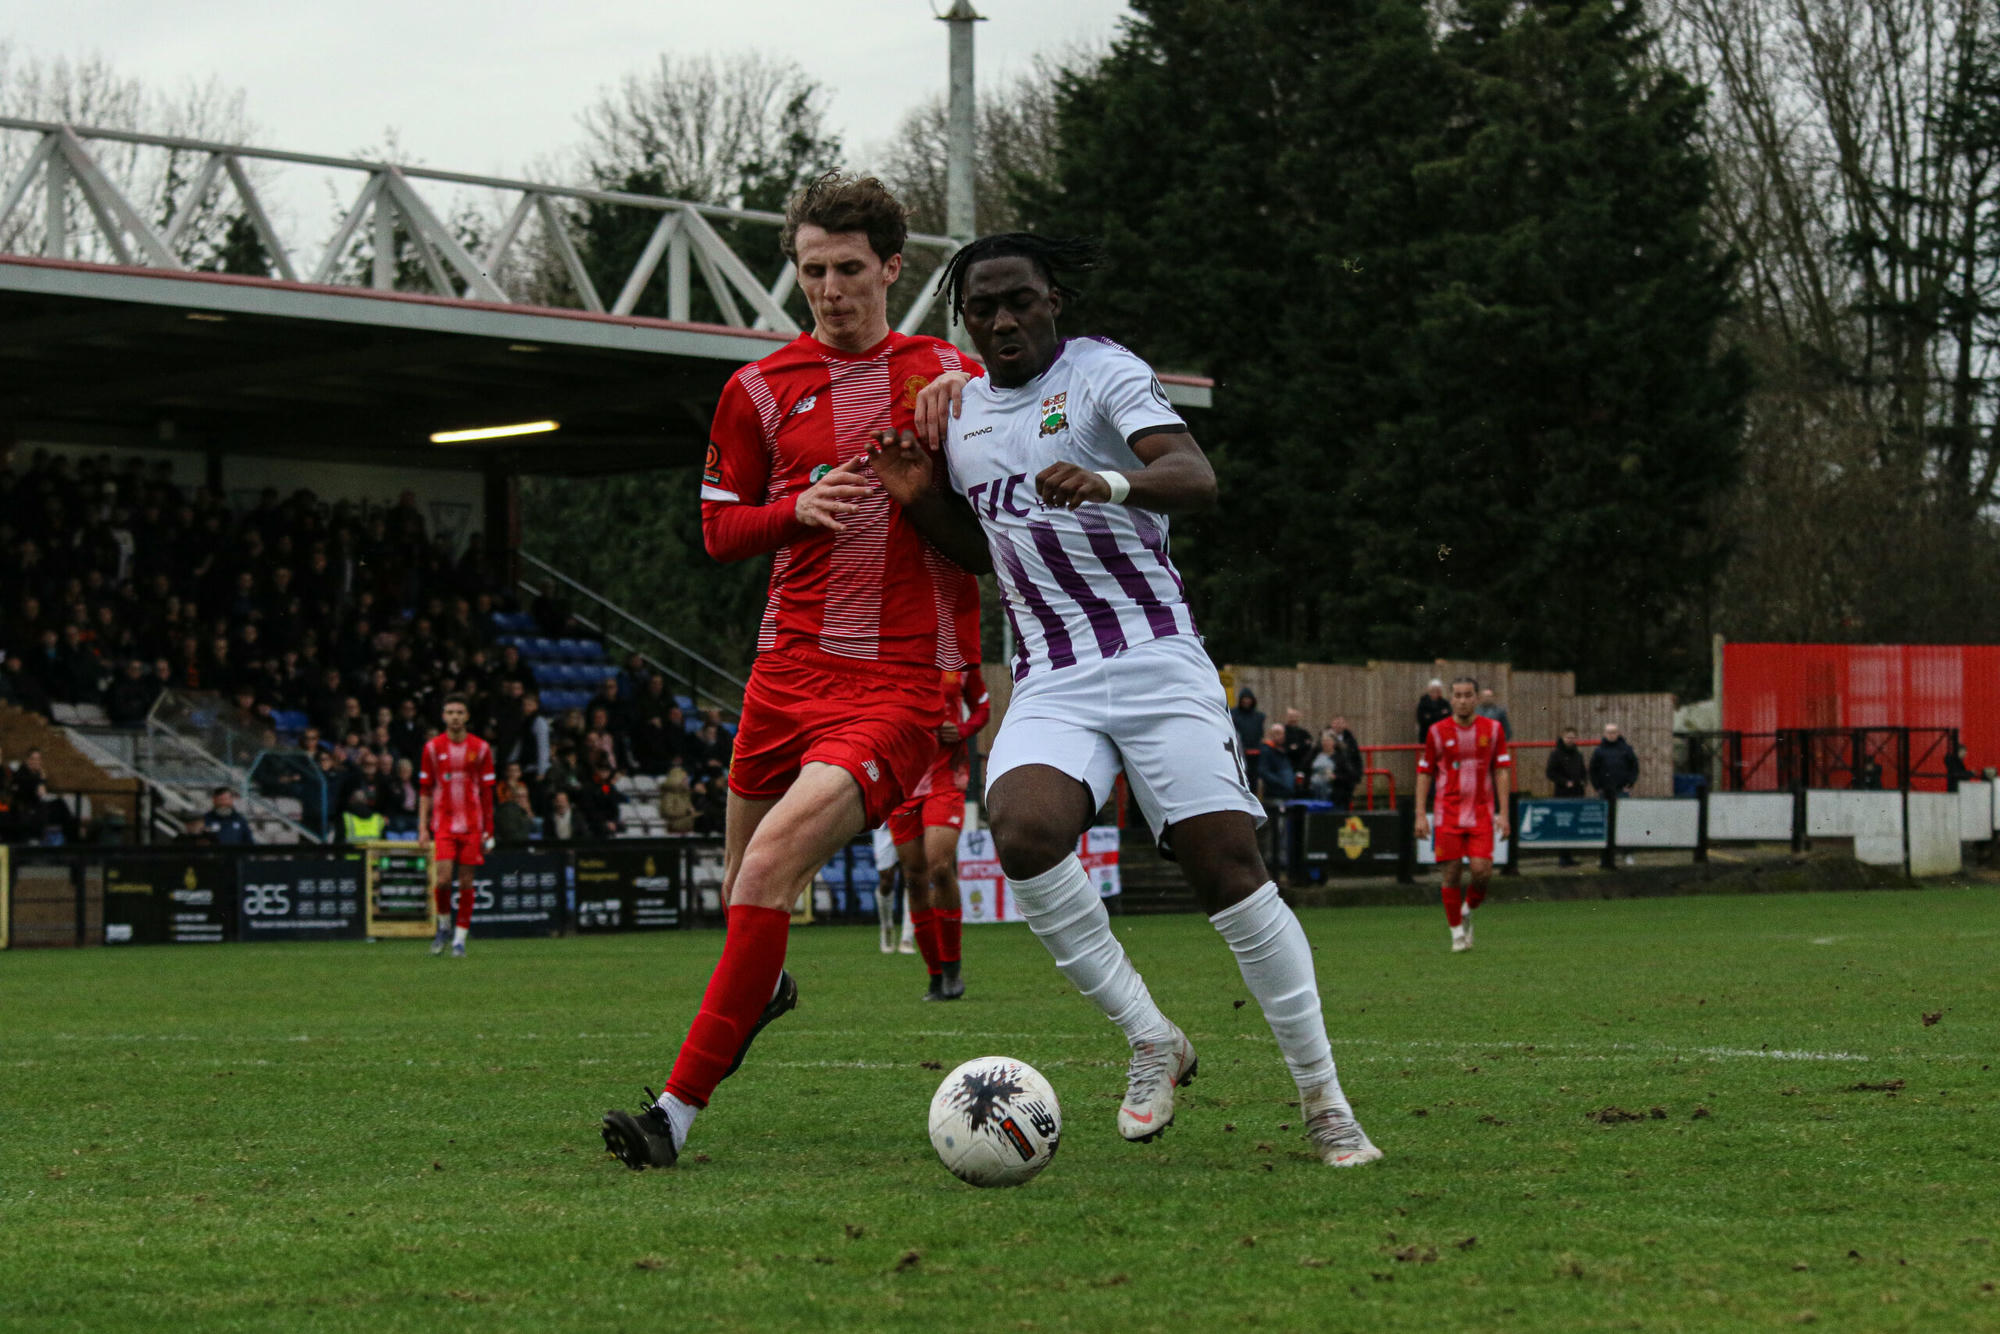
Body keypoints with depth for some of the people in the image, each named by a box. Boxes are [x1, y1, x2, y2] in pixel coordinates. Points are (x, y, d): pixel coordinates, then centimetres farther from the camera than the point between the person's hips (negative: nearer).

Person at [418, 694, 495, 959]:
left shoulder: (480, 748, 3)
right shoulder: (433, 747, 4)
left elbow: (487, 792, 6)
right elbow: (425, 791, 8)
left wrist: (488, 830, 1)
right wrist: (423, 827, 0)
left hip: (471, 825, 0)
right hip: (443, 825, 0)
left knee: (466, 882, 0)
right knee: (442, 880, -13)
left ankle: (460, 938, 8)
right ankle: (444, 924, 13)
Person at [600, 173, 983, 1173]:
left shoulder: (953, 375, 7)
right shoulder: (760, 389, 8)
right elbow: (719, 528, 12)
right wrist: (798, 508, -9)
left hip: (900, 680, -3)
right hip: (787, 667, 3)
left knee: (773, 860, -22)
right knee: (743, 881, 13)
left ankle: (681, 1107, -20)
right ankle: (763, 987, 51)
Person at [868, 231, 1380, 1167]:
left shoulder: (1103, 374, -4)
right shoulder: (960, 409, 15)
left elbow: (1197, 478, -21)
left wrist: (1111, 481, -42)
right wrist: (920, 497, 9)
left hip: (1156, 660, -4)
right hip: (1049, 684, 4)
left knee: (1227, 865, -12)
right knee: (1021, 827, -26)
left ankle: (1325, 1103, 0)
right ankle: (1150, 1039, -12)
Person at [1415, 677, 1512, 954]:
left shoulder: (1493, 729, 4)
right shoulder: (1437, 731, 2)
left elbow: (1502, 771, 6)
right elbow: (1424, 773, 6)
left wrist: (1503, 813, -1)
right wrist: (1421, 814, 0)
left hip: (1482, 814, 0)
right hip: (1448, 814, 0)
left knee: (1482, 870, -13)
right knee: (1452, 874, -3)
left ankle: (1467, 910, 17)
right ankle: (1457, 933, 11)